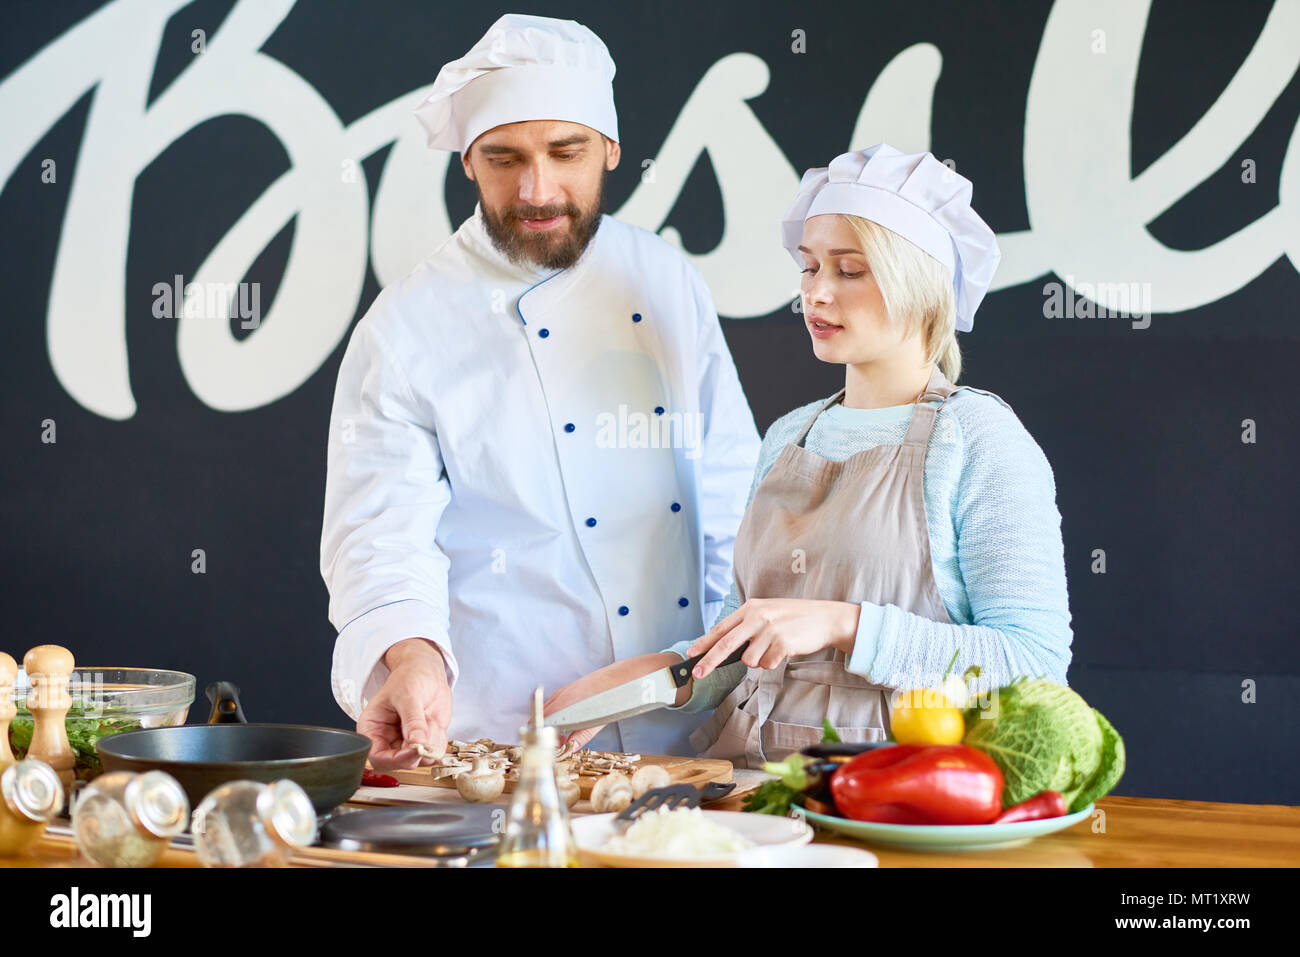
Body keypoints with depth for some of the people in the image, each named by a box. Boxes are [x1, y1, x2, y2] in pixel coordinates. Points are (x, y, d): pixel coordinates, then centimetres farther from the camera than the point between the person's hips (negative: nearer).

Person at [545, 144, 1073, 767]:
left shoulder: (977, 440, -4)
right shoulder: (788, 437, 17)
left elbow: (1036, 662, -13)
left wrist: (843, 623, -20)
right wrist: (640, 676, 3)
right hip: (748, 771, 6)